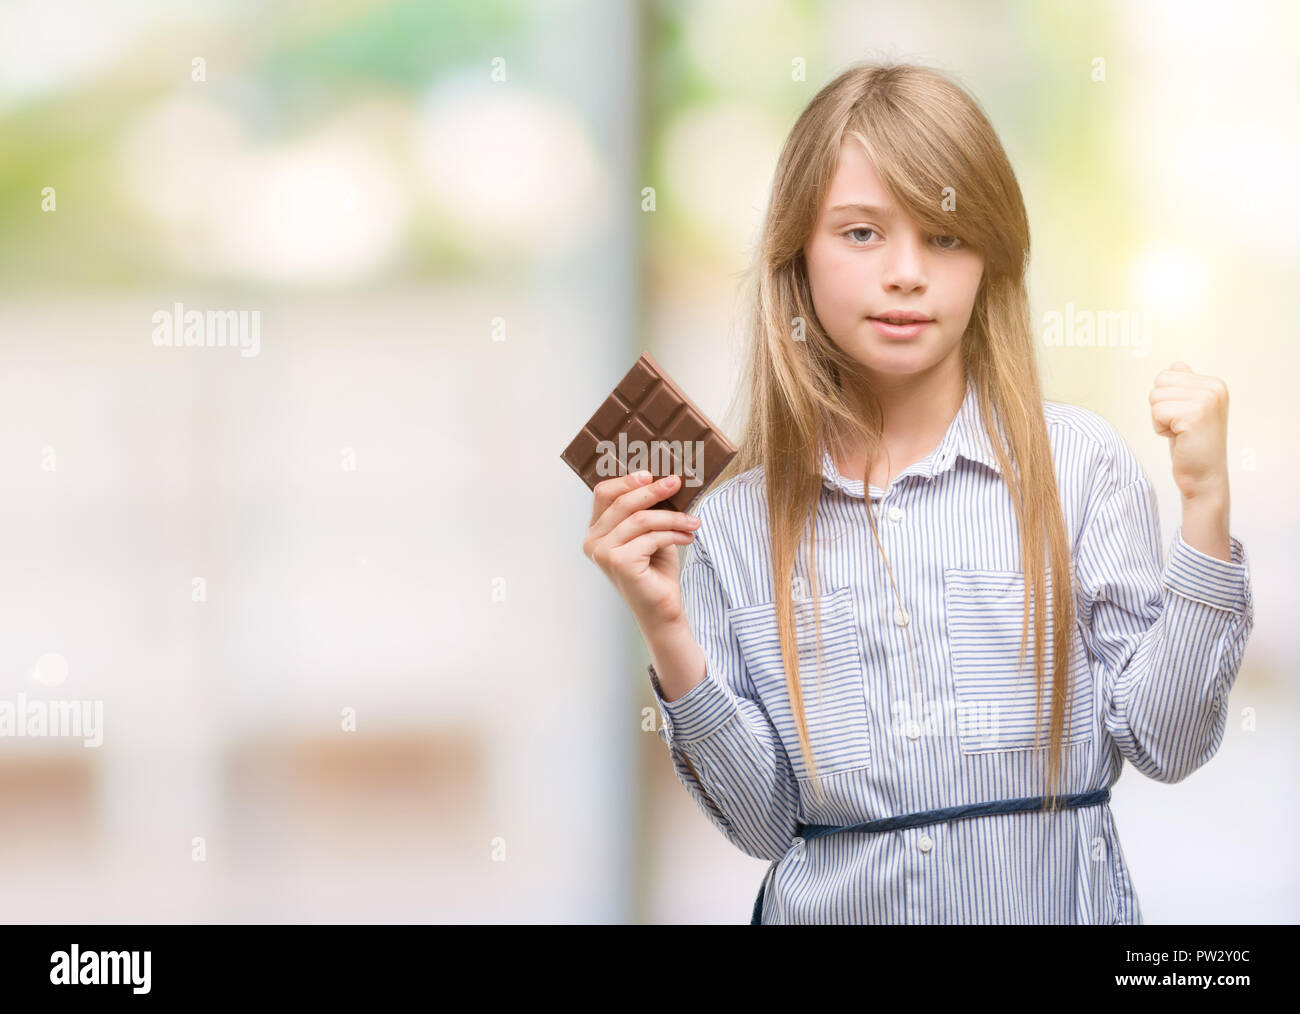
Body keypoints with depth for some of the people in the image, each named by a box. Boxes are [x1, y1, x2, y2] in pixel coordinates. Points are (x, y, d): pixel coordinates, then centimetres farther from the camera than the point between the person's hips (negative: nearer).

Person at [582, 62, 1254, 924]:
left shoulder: (1078, 463, -4)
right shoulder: (739, 521, 0)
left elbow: (1165, 745, -6)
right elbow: (763, 823, 1)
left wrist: (1205, 505, -13)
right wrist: (670, 638, -10)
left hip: (1062, 897, -1)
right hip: (833, 905, 1)